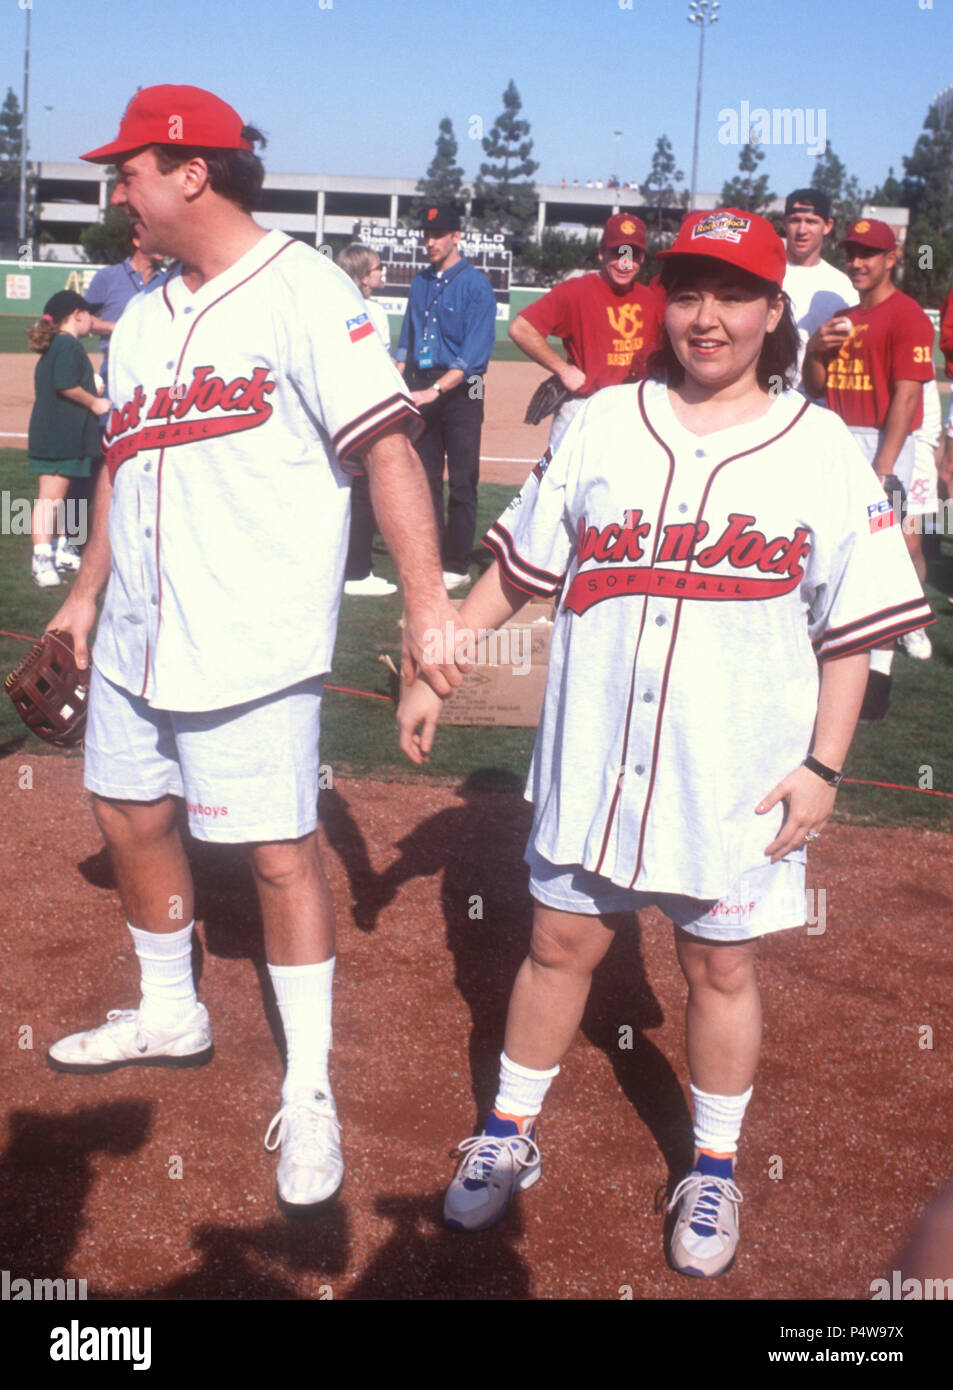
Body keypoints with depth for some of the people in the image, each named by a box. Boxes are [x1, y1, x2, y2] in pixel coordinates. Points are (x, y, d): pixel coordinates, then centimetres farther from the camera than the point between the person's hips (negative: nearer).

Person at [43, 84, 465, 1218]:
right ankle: (170, 1015, 39)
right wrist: (84, 595, 21)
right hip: (136, 637, 9)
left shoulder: (301, 290, -10)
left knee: (281, 854, -3)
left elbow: (385, 446, -17)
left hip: (250, 646, -8)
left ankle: (309, 1092, 10)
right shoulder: (142, 313, 15)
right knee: (129, 818, 17)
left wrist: (426, 601, -24)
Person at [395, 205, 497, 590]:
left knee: (462, 482, -3)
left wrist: (435, 390, -25)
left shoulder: (476, 285, -8)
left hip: (459, 391, -6)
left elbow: (473, 354, -17)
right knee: (424, 478, 10)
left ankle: (456, 566, 3)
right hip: (419, 389, 6)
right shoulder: (420, 283, 13)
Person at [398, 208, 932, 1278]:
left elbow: (852, 624, -1)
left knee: (720, 966, 12)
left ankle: (713, 1171, 32)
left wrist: (823, 763, -6)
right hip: (592, 758, 2)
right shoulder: (602, 423, 4)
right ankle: (507, 1138, 32)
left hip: (739, 777, -1)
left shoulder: (821, 448, -2)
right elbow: (519, 566, 9)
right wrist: (435, 673, 6)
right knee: (560, 944, 13)